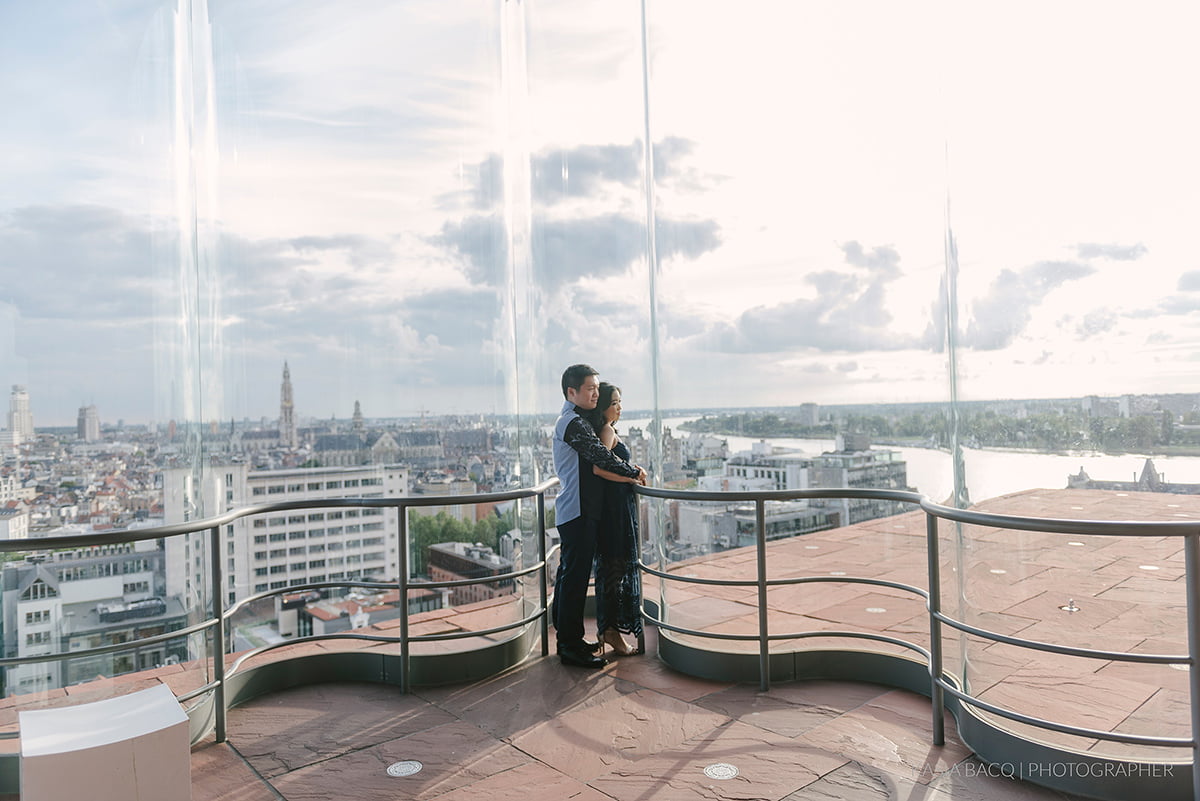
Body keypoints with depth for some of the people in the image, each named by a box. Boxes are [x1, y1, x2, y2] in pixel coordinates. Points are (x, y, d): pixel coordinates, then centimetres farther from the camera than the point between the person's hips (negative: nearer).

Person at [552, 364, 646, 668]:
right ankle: (571, 646, 1)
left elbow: (595, 461, 20)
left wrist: (630, 470, 7)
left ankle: (566, 638, 25)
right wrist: (635, 472, -4)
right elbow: (603, 458, -19)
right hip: (578, 512, -11)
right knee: (575, 577, -5)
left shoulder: (569, 421, 18)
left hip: (572, 510, 11)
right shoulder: (574, 423, -15)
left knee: (569, 575, 15)